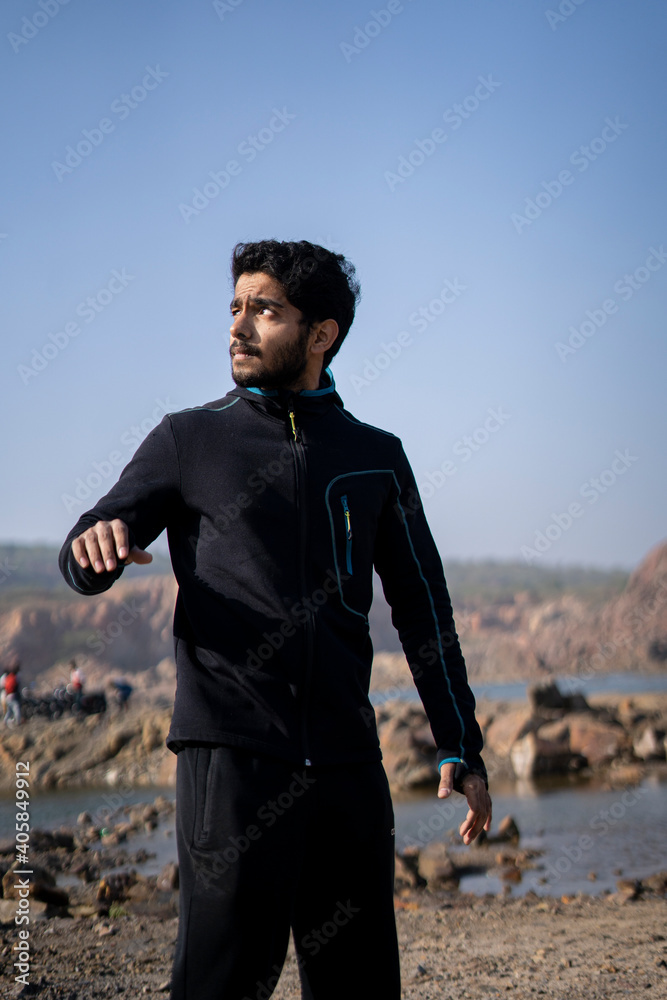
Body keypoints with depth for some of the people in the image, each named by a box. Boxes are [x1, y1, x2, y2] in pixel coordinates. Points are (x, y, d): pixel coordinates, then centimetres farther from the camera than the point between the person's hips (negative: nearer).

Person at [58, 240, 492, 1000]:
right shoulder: (189, 440, 9)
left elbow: (421, 605, 17)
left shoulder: (376, 458, 15)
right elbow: (84, 558, 5)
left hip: (348, 763, 3)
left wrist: (459, 746, 12)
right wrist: (97, 544, -21)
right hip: (230, 753, -3)